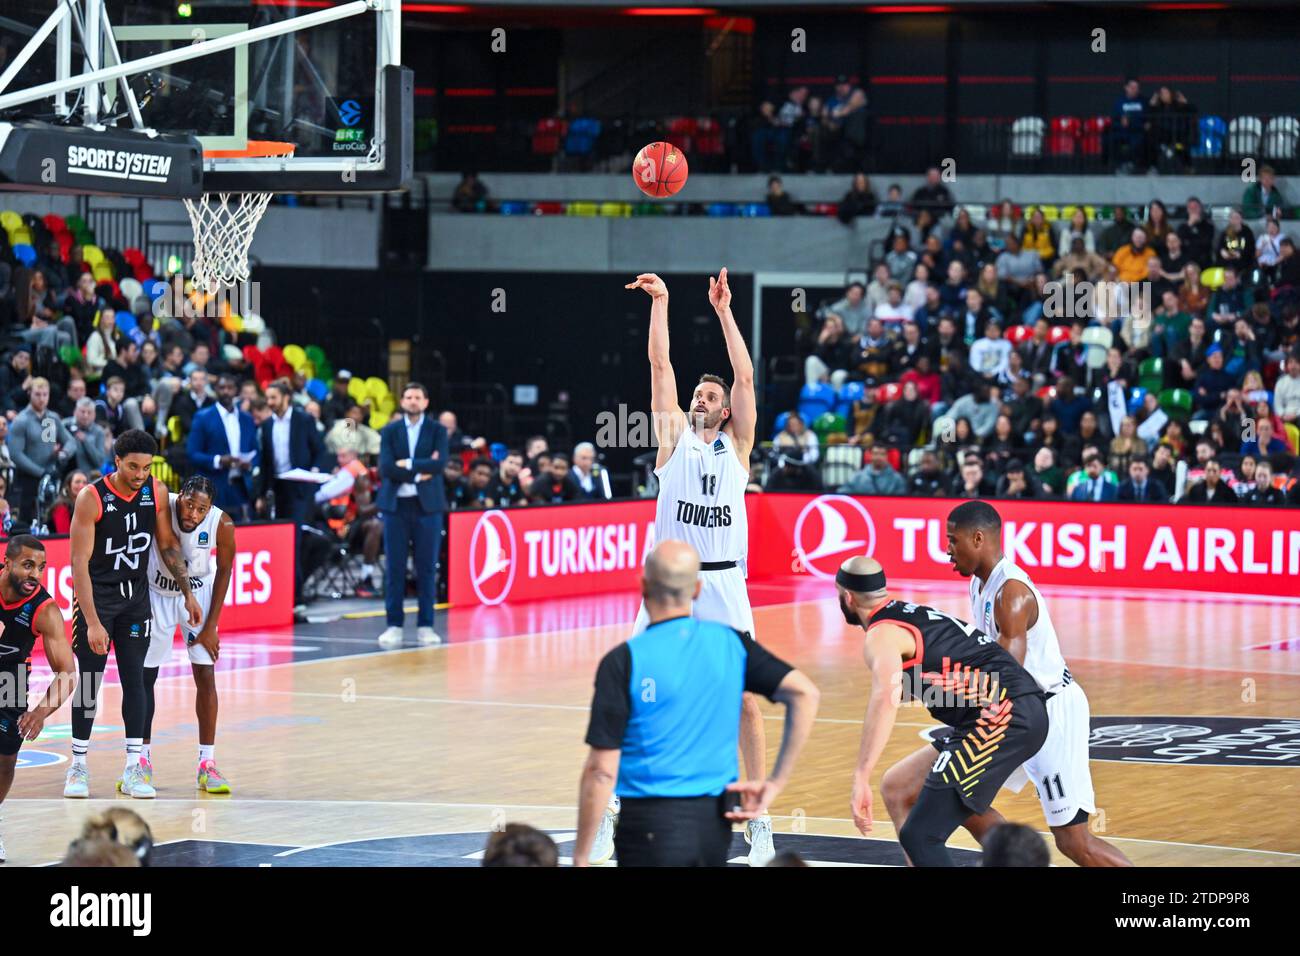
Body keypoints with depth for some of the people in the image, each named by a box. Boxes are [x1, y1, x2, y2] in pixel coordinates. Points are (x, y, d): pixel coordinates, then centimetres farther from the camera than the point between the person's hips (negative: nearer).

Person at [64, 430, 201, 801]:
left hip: (136, 596, 4)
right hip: (96, 594, -4)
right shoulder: (92, 498, -20)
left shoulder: (157, 492, -6)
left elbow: (168, 544, 9)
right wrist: (92, 622, -27)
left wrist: (187, 593, 5)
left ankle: (133, 770, 2)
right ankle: (78, 766, 10)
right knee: (88, 682, -1)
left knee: (135, 680, 1)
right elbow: (79, 561, -22)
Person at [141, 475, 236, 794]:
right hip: (157, 593, 0)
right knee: (145, 677, 5)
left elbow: (224, 571, -7)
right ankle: (142, 760, 19)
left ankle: (206, 764, 2)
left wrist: (211, 626, -5)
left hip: (199, 594, 0)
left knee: (205, 677, -5)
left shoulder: (222, 524, -24)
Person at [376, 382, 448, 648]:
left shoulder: (437, 431, 6)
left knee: (427, 567, 1)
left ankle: (425, 625, 6)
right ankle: (394, 625, 4)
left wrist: (408, 464, -11)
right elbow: (386, 468, -8)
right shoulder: (390, 431, 6)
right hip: (396, 505, 0)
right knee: (395, 567, 0)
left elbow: (439, 464, -10)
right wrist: (420, 473, -13)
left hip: (427, 505, 0)